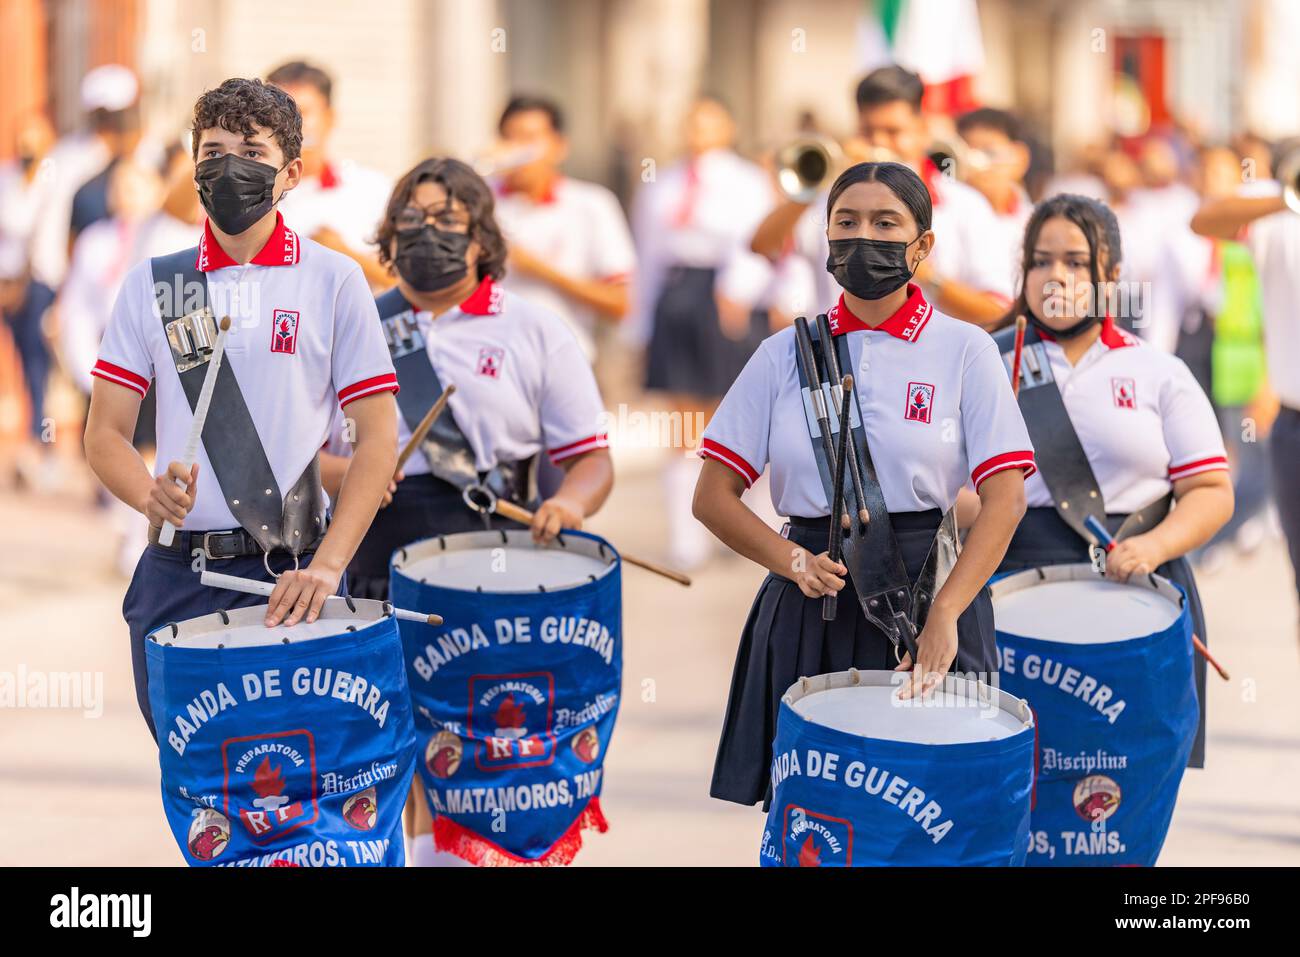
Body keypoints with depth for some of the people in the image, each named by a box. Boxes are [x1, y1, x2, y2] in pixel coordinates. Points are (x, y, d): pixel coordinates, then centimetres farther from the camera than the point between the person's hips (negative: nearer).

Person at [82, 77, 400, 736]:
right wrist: (151, 494, -18)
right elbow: (104, 435, 5)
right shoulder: (152, 285, 8)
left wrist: (327, 564, -16)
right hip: (175, 578, 2)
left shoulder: (332, 280, 2)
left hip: (290, 580, -2)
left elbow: (376, 440, -3)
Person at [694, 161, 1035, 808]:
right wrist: (796, 563, -12)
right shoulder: (787, 352, 8)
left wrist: (943, 616, -19)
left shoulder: (964, 349, 2)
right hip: (810, 609, 2)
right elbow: (714, 496, 6)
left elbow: (1005, 499, -6)